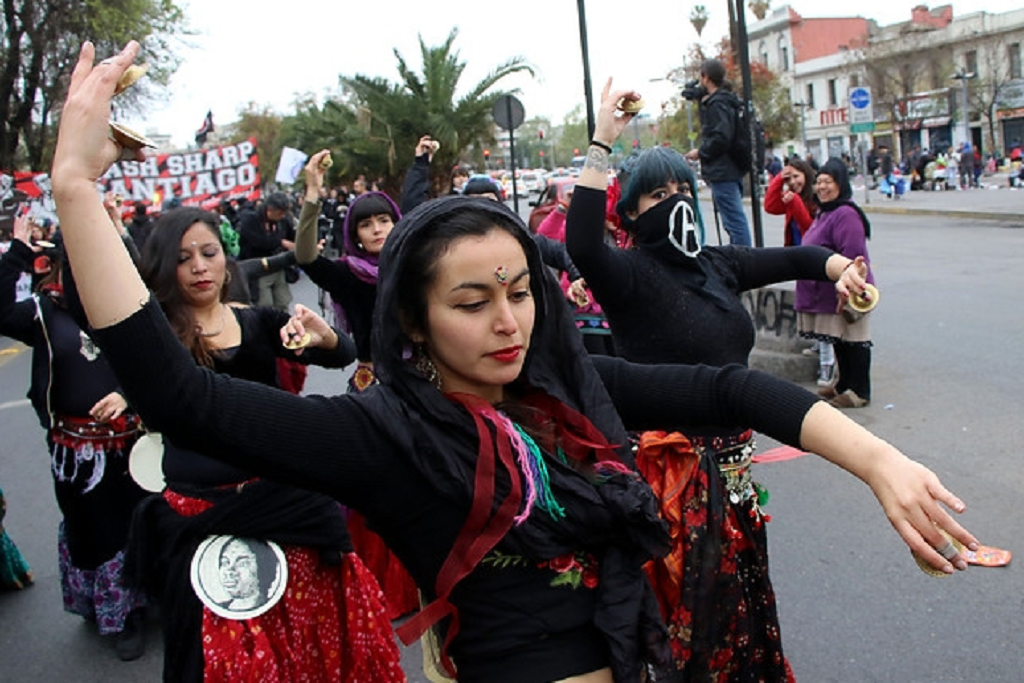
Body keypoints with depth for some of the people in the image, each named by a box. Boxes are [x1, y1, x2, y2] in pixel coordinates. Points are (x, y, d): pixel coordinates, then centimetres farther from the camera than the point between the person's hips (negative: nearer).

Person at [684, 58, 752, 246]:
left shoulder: (717, 103, -12)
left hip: (722, 172, -11)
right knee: (735, 219, 14)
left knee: (734, 220, -10)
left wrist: (700, 153, -9)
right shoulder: (728, 101, 18)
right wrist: (703, 104, 18)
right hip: (732, 169, 11)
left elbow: (721, 137, -22)